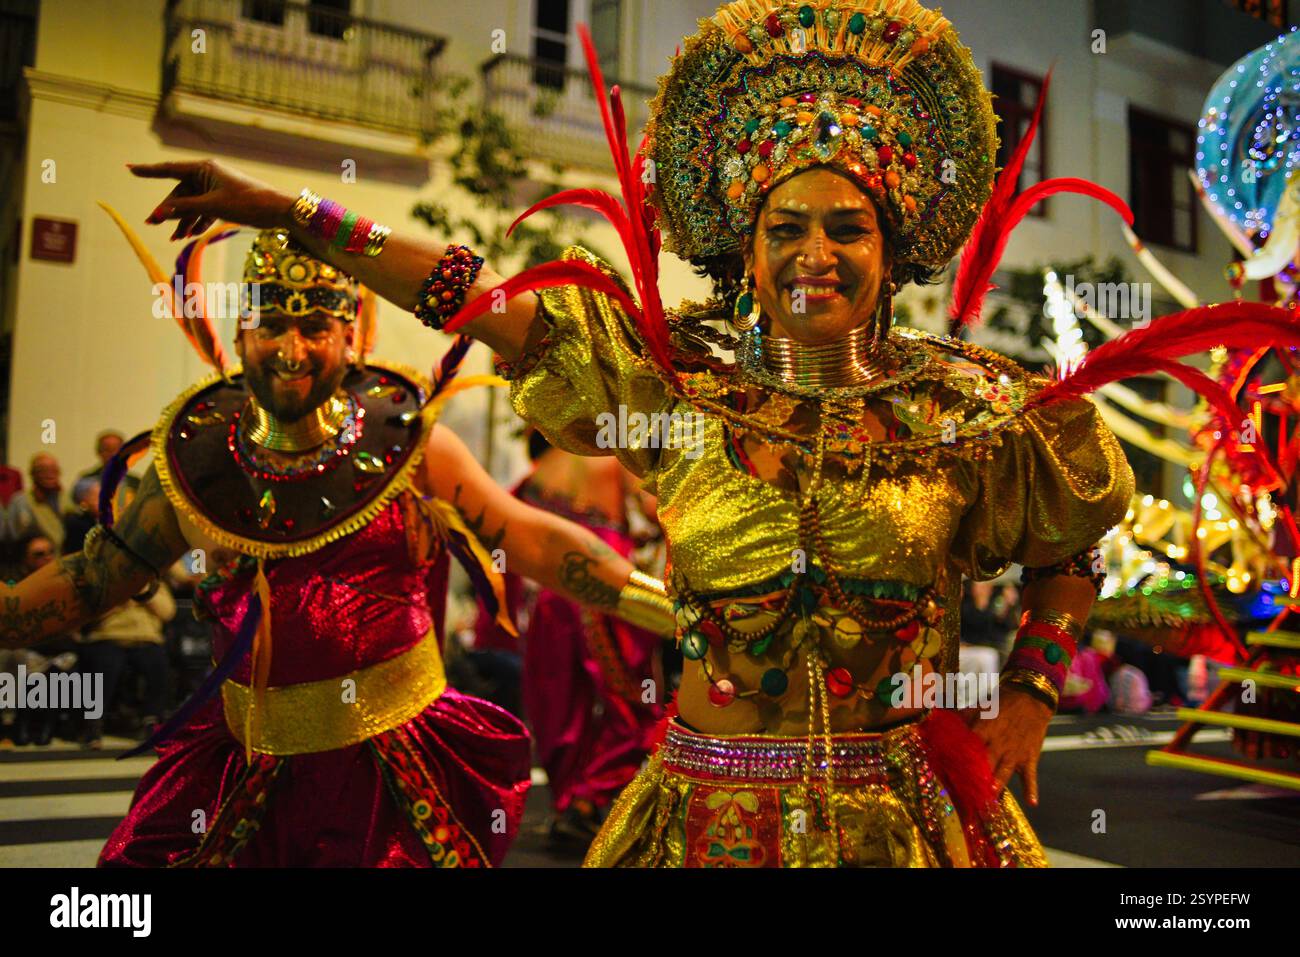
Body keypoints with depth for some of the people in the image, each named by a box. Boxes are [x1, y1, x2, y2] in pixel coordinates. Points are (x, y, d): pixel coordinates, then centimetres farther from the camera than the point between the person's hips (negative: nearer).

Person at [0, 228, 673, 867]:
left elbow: (533, 540, -5)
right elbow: (92, 578, 9)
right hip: (255, 770, 3)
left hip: (399, 765, -2)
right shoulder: (195, 457, -1)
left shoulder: (405, 440, -7)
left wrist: (656, 598, -10)